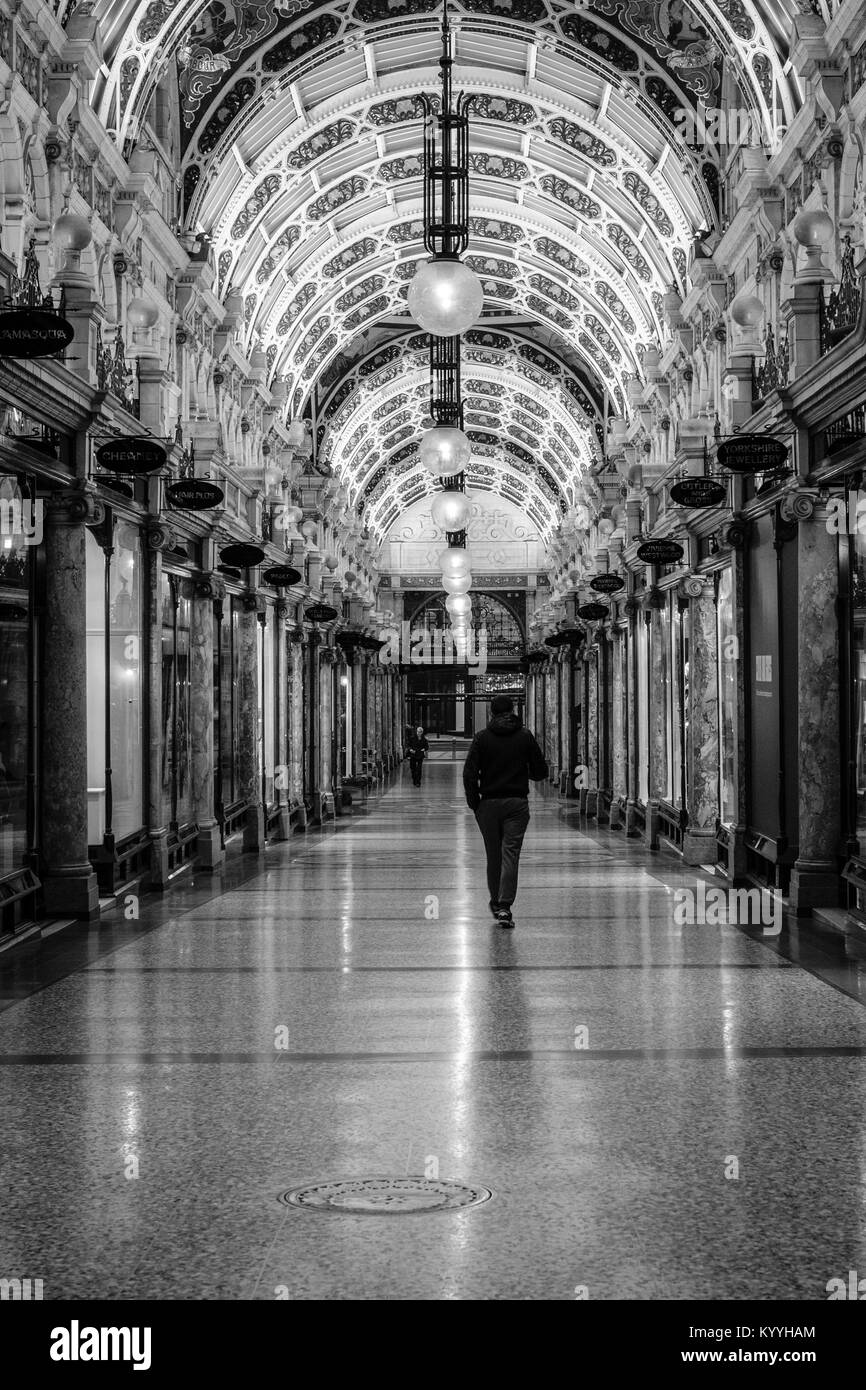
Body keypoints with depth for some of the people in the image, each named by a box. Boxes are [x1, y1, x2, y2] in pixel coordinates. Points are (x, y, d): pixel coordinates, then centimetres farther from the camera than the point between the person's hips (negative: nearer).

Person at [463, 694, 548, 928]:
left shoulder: (482, 738, -2)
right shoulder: (525, 736, 0)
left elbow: (469, 773, -8)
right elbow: (541, 772, 2)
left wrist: (474, 802, 2)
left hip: (489, 803, 1)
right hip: (517, 803, 0)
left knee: (493, 855, 13)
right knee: (510, 854, -4)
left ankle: (496, 902, 24)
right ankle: (504, 906, -15)